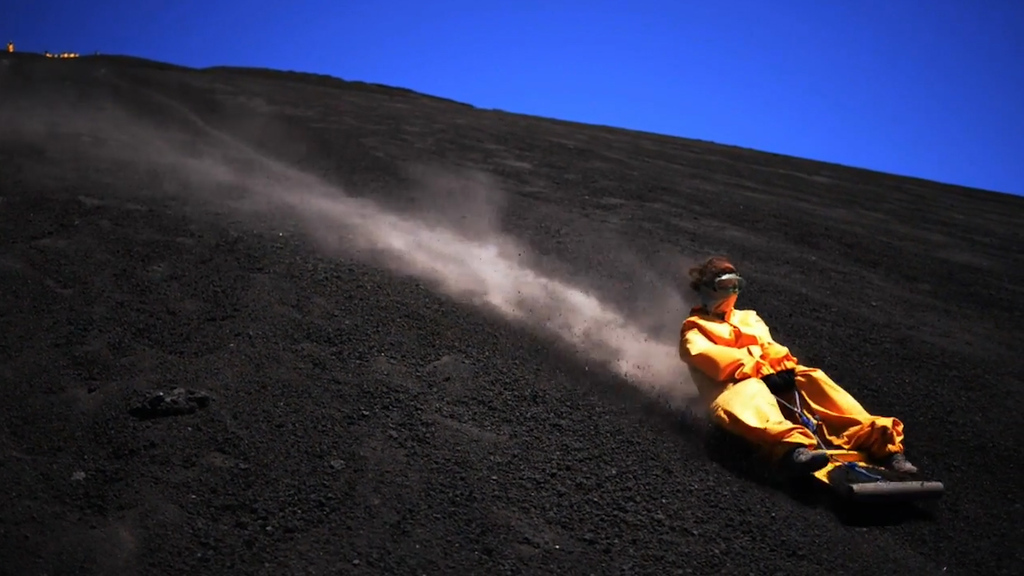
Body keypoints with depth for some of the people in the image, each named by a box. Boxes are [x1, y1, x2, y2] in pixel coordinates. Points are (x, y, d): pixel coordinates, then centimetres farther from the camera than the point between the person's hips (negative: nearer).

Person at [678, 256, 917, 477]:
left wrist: (785, 366, -10)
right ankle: (792, 448, -69)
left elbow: (770, 348, 14)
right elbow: (713, 358, -5)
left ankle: (877, 439, -41)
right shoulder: (695, 329, 17)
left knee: (811, 378, -25)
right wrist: (758, 369, -18)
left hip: (774, 383, 5)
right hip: (734, 388, -5)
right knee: (752, 392, -39)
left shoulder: (749, 318, 33)